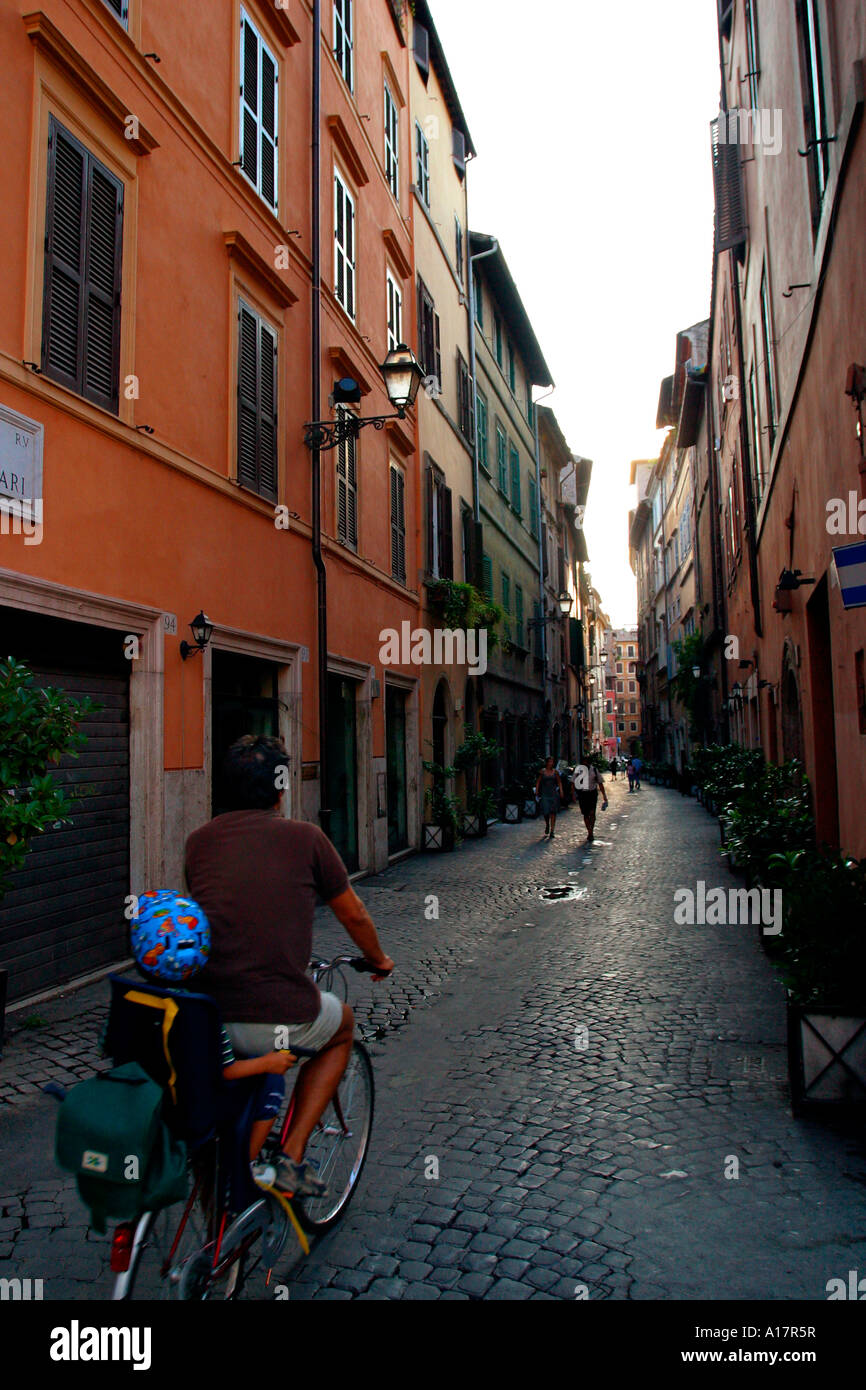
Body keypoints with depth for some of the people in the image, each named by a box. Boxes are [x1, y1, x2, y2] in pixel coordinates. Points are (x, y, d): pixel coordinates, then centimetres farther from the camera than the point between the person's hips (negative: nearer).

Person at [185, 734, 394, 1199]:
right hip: (278, 1023, -4)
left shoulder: (199, 840, 9)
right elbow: (355, 918, 11)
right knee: (343, 1024, 29)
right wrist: (378, 960, 33)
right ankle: (292, 1157, 20)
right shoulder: (305, 837, -1)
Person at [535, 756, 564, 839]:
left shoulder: (555, 772, 5)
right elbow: (538, 781, 9)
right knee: (546, 812, -5)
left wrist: (561, 791, -1)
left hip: (554, 794, 1)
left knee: (553, 813, -1)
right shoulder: (542, 772, 3)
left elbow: (559, 782, 9)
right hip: (545, 794, -1)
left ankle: (552, 831, 3)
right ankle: (546, 829, 21)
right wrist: (537, 790, 1)